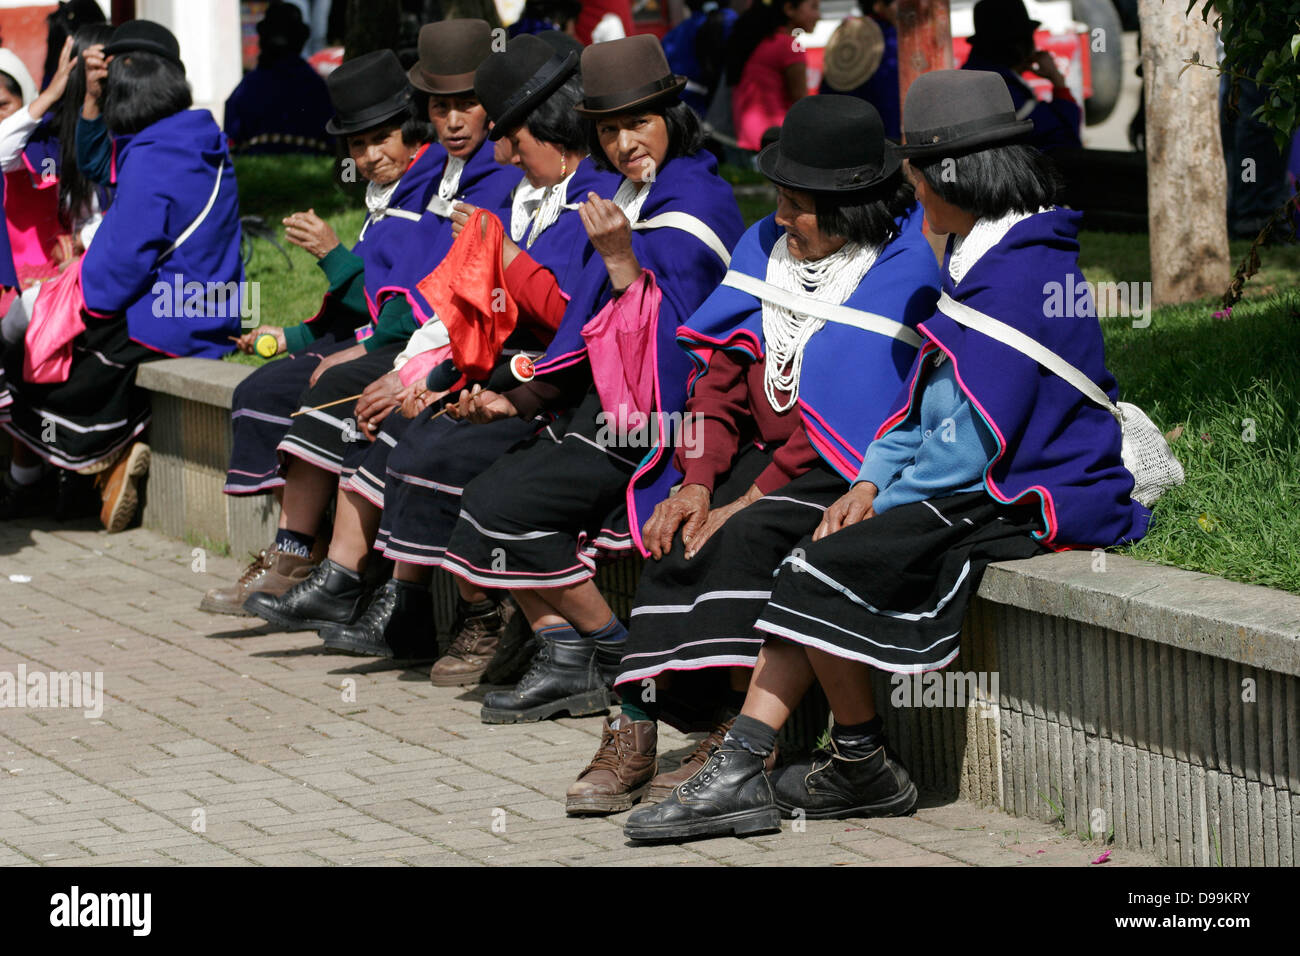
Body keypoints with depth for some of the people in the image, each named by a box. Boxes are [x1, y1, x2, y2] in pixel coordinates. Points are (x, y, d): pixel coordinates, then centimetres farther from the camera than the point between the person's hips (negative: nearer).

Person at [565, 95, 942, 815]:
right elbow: (722, 371, 9)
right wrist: (698, 480, -5)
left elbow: (847, 417, -18)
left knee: (745, 537, -31)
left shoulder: (904, 271, -14)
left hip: (852, 474, -6)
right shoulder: (769, 245, 9)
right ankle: (636, 726, -27)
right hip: (771, 453, 6)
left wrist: (752, 497, -19)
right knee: (680, 538, -21)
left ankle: (736, 740, -30)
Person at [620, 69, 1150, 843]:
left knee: (824, 569, -18)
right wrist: (872, 482, 5)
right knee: (810, 566, -3)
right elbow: (927, 398, 20)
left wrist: (883, 503, -9)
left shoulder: (1019, 277, -20)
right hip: (987, 492, 10)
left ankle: (864, 770, -1)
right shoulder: (982, 259, 15)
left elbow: (972, 444, -22)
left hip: (1029, 507, -10)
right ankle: (741, 771, -10)